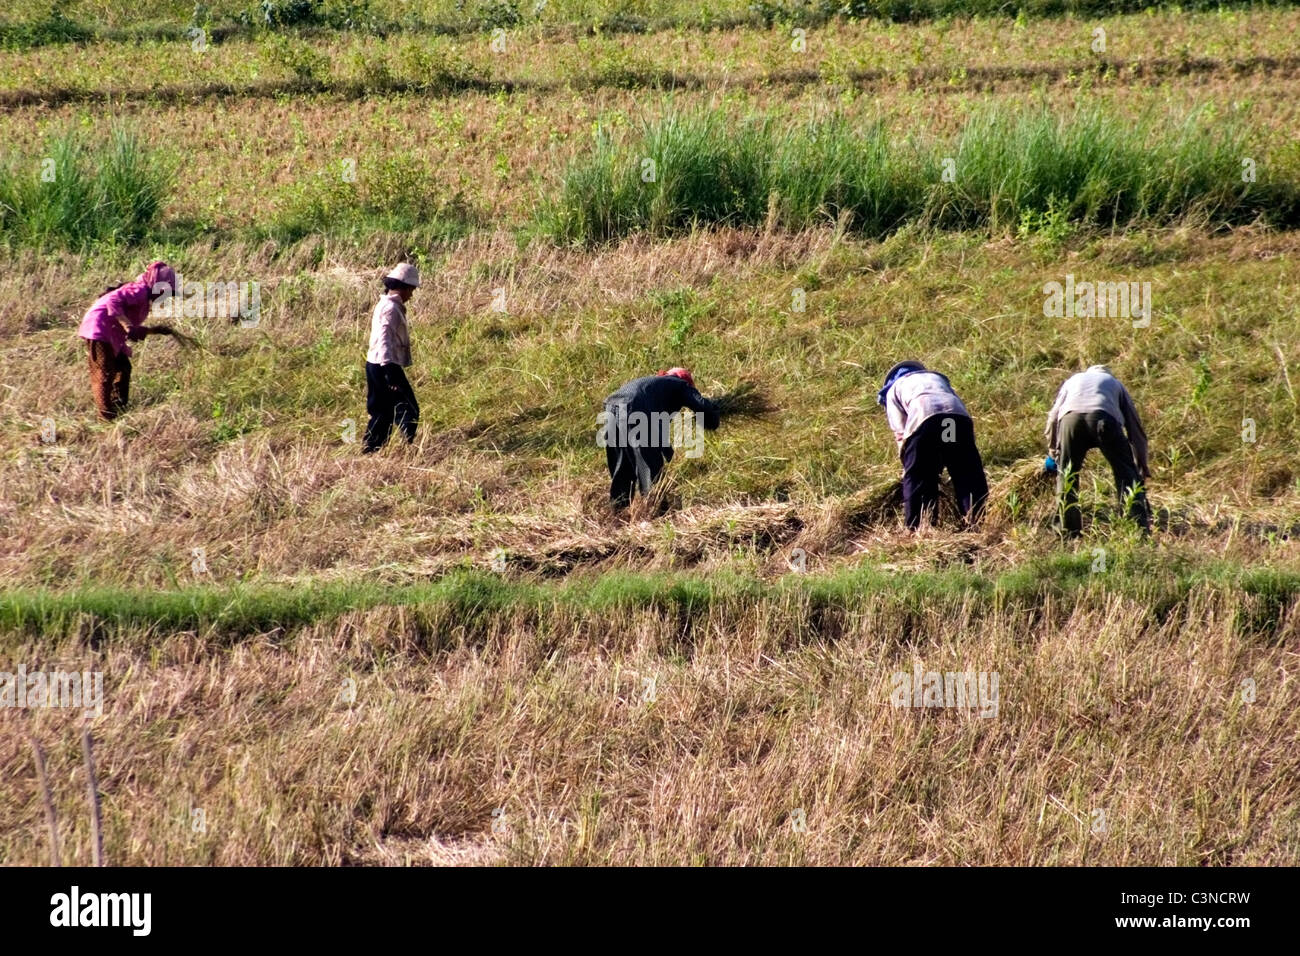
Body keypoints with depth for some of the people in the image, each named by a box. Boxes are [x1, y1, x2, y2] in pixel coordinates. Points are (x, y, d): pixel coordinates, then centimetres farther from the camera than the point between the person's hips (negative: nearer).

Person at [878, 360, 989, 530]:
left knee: (917, 478, 6)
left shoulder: (894, 389, 32)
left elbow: (900, 433, 21)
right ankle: (977, 521, 5)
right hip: (959, 414, 3)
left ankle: (915, 528, 2)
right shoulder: (937, 377, 44)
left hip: (924, 417, -3)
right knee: (969, 475, 10)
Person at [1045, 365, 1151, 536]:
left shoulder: (1073, 380, 41)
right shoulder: (1115, 383, 38)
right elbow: (1134, 423, 36)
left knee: (1067, 475, 14)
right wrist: (1142, 462, 40)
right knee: (1127, 472, 4)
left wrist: (1052, 448, 51)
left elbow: (1053, 417, 37)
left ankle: (1070, 532, 11)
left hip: (1070, 418, 1)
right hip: (1104, 418, -1)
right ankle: (1141, 527, -8)